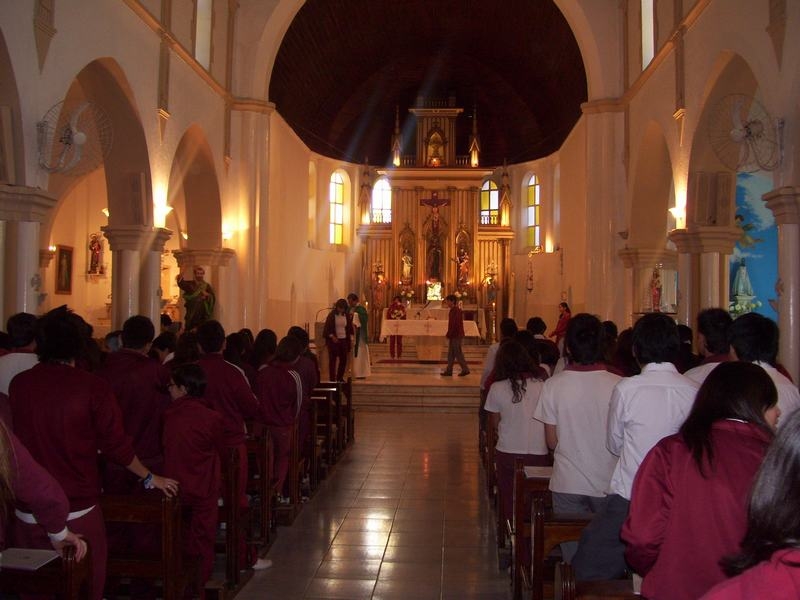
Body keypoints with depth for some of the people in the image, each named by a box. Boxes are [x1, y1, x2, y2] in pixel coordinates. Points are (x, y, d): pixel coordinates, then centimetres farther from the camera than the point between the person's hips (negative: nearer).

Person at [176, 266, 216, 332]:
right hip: (191, 313, 1)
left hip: (203, 313, -1)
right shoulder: (190, 284, 9)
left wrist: (207, 295, -21)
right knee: (189, 332, -4)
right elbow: (182, 284, -12)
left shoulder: (207, 286, 9)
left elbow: (213, 297, 0)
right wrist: (180, 279, -33)